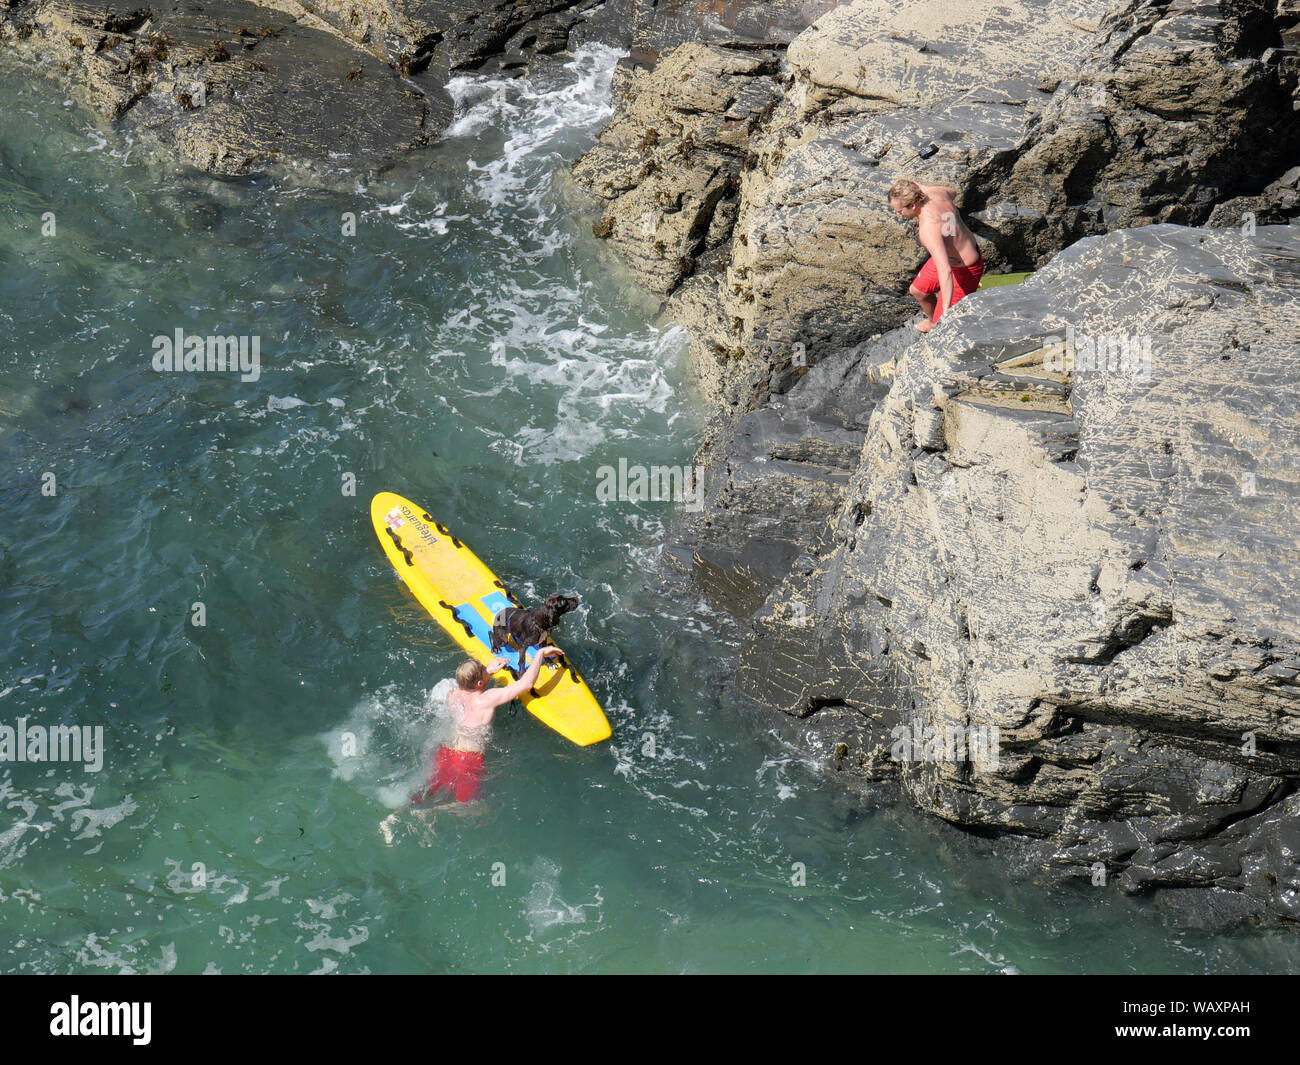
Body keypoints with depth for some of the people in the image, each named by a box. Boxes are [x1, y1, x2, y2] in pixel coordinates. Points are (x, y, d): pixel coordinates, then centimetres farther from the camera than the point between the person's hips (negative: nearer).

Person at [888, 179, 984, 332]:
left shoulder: (928, 229, -41)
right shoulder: (936, 191, -17)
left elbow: (945, 270, -46)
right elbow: (950, 192, 11)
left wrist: (946, 311, -48)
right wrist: (916, 186, 23)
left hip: (964, 271, -10)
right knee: (917, 291, 27)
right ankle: (932, 321, 54)